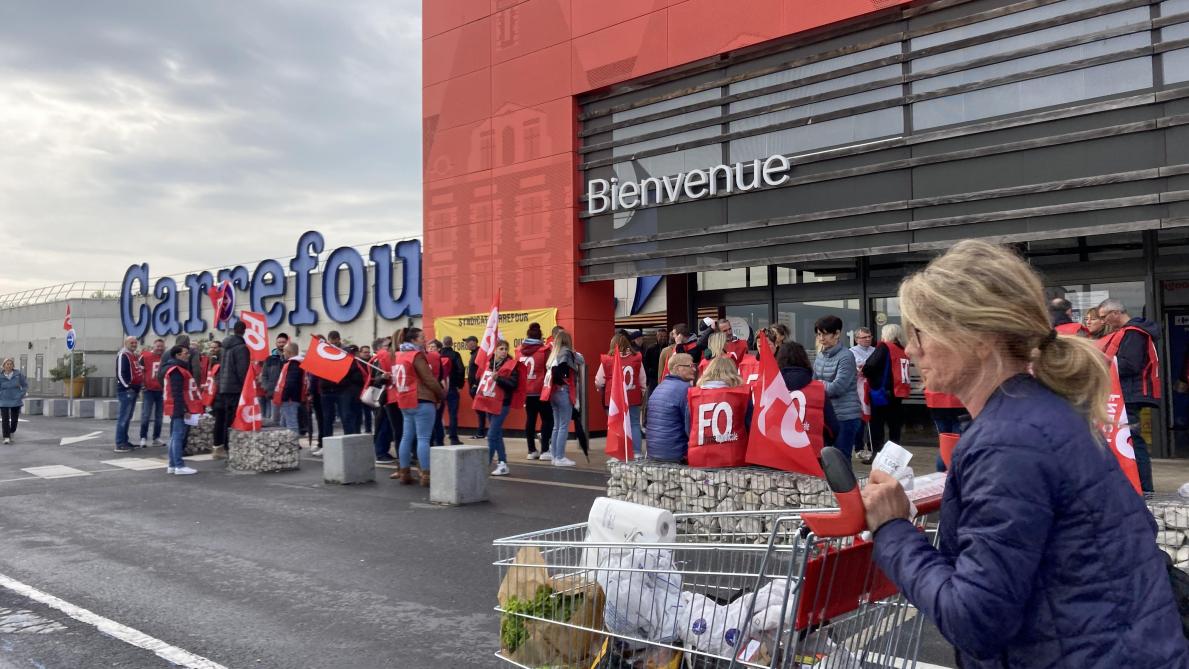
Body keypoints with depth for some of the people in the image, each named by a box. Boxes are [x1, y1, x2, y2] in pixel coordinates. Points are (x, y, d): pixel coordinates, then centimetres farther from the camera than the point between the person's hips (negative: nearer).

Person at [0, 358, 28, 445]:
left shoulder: (18, 374, -3)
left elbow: (25, 385, 7)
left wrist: (22, 394, -2)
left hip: (16, 401, 1)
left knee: (15, 419, 8)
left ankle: (12, 433, 34)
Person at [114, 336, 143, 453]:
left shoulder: (134, 356, 19)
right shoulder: (123, 355, -11)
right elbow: (120, 374, -19)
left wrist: (139, 385, 17)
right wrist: (127, 387, -19)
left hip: (134, 390, 10)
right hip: (126, 390, -10)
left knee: (128, 417, 14)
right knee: (124, 417, -10)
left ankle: (124, 441, 21)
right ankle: (119, 444, -9)